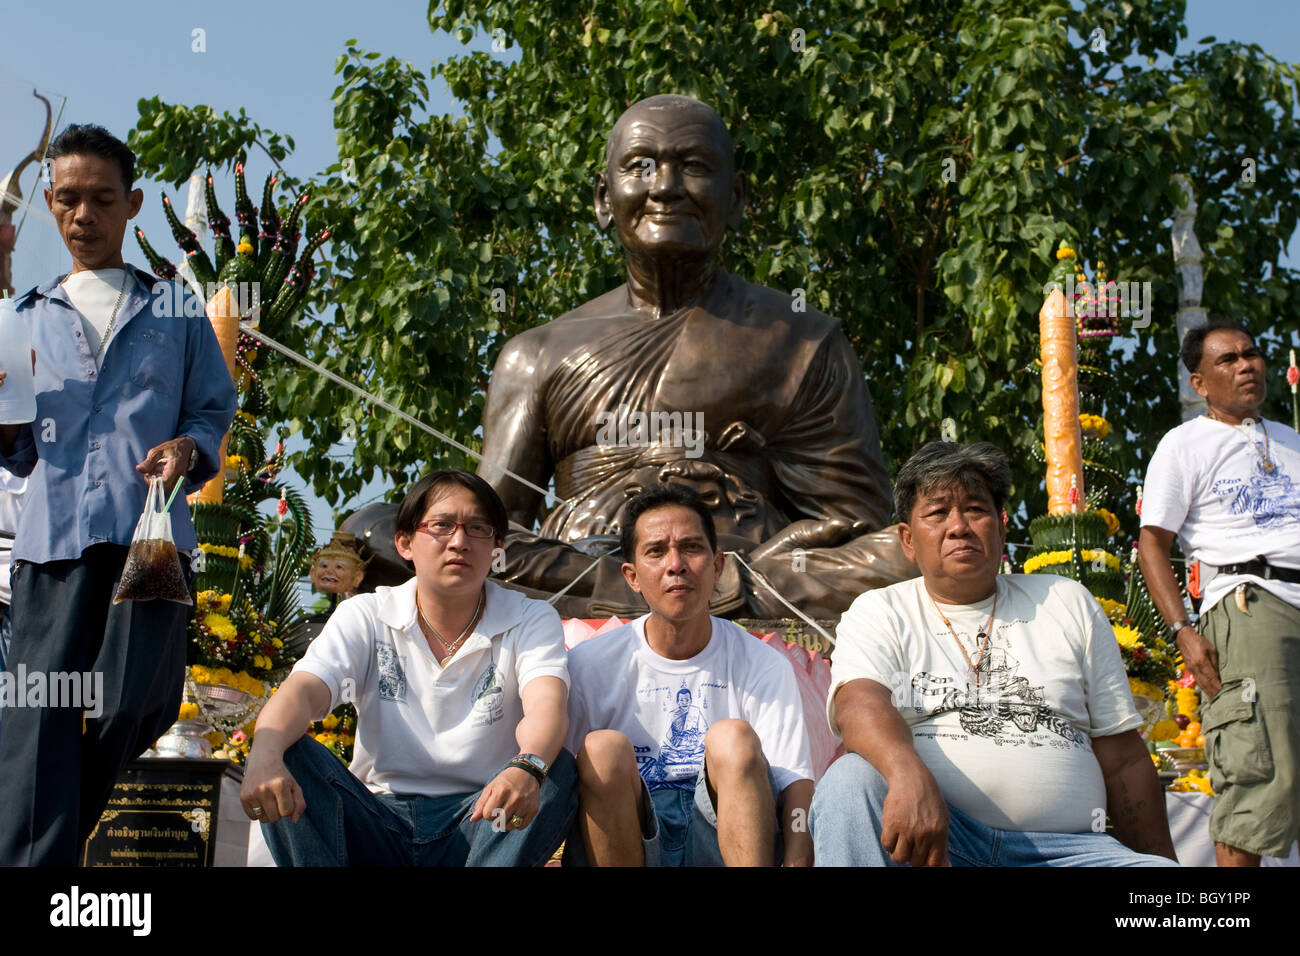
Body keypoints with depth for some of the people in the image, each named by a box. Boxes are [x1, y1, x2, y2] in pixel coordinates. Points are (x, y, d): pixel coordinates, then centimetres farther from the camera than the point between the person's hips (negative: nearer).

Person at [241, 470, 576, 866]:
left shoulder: (531, 621, 0)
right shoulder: (364, 616, 4)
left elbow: (546, 706, -21)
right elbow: (303, 692, -14)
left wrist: (527, 767, -46)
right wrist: (265, 757, -39)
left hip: (477, 827, -1)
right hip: (378, 828, 1)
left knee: (557, 770, -30)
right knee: (287, 758, -24)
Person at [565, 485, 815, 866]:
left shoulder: (763, 665, 2)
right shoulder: (589, 664, 2)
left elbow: (796, 784, -8)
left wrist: (796, 861, -27)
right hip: (625, 840, 0)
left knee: (733, 736, -26)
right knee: (604, 748, -27)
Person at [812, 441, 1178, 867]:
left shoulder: (1067, 603, 19)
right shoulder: (878, 612, 11)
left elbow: (1124, 759, 18)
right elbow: (858, 703, -12)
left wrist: (1159, 857, 9)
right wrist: (911, 777, -34)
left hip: (1063, 845, 0)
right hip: (931, 831, 0)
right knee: (850, 778, -32)